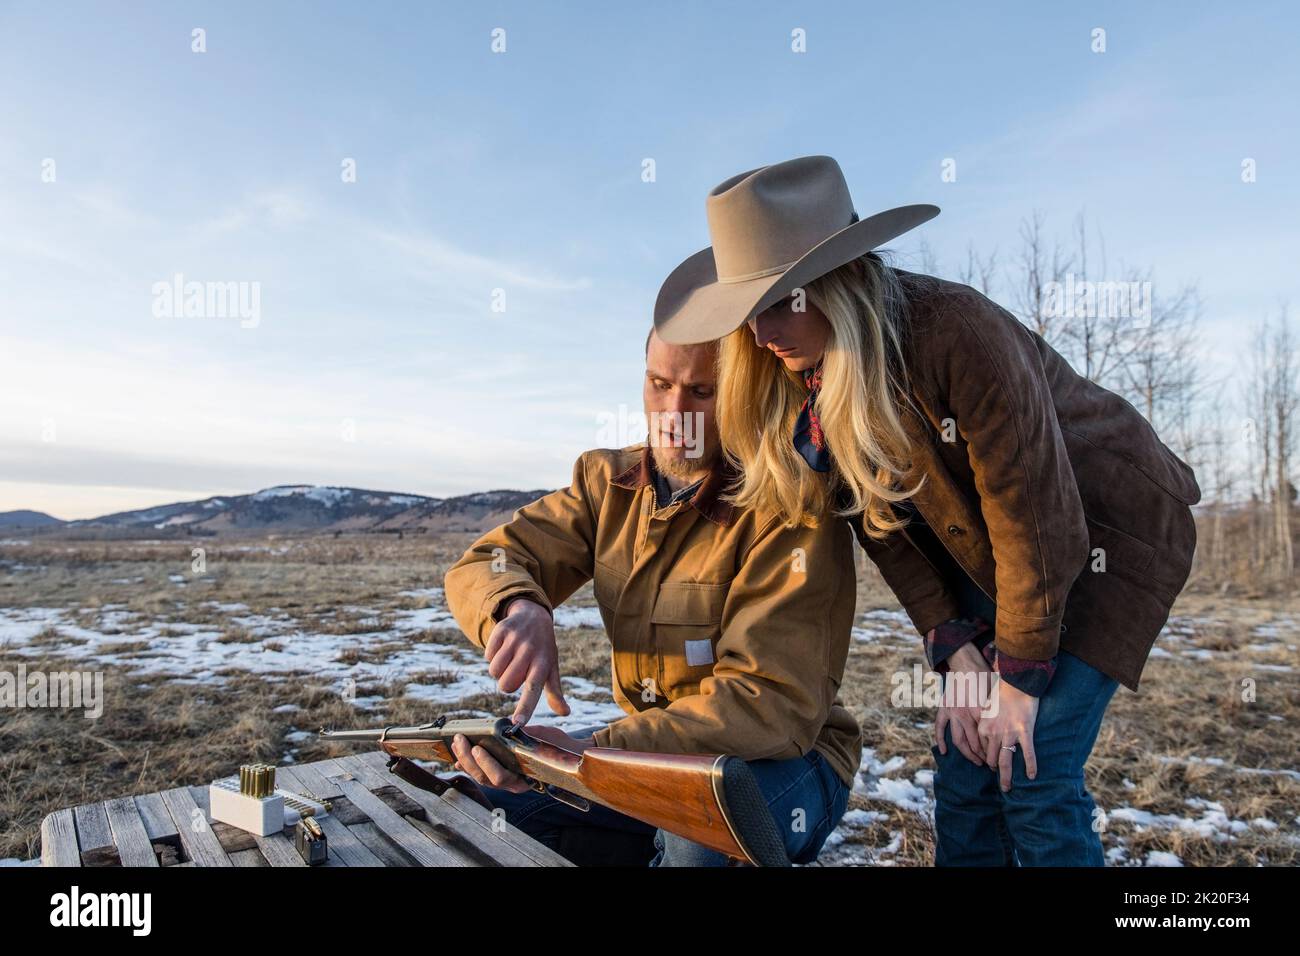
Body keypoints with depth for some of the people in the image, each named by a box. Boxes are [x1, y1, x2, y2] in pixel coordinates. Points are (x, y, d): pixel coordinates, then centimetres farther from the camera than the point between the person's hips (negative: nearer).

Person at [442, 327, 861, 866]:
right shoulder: (609, 482, -1)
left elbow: (773, 704, -26)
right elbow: (483, 565, -2)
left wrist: (595, 750, -35)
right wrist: (519, 608, -28)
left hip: (786, 757, -5)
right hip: (652, 745, 6)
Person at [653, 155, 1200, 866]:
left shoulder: (959, 335, -32)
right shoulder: (798, 382, -12)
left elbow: (1037, 519, -26)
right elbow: (886, 527, -4)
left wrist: (1020, 677, -17)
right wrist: (957, 654, -9)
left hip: (1106, 531, -5)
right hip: (986, 558, 6)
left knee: (1031, 771, -11)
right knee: (963, 765, 3)